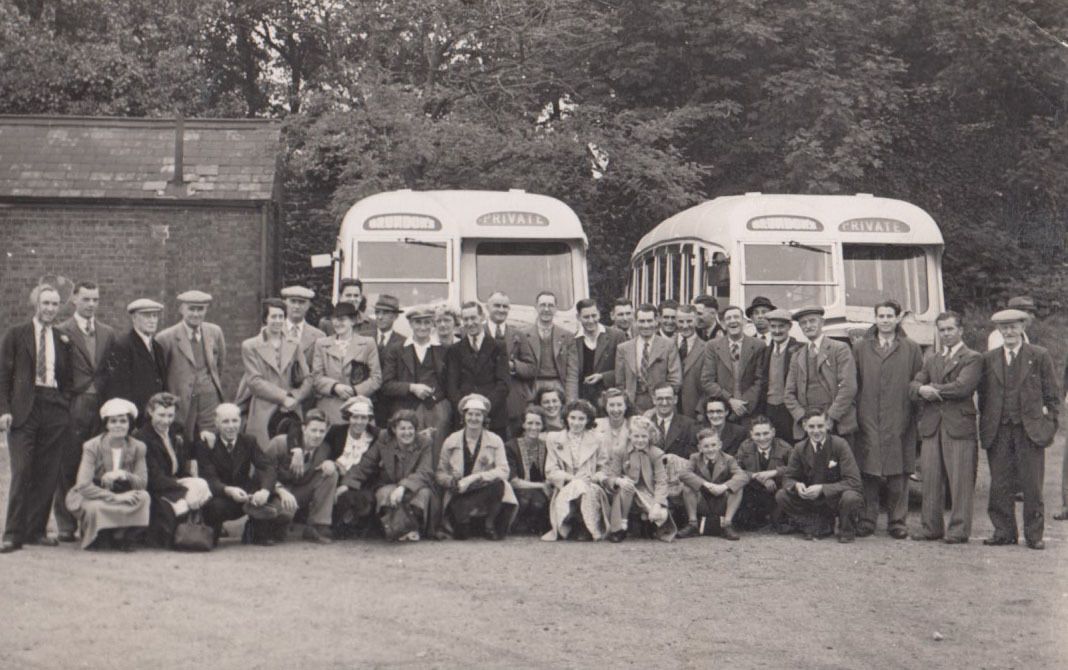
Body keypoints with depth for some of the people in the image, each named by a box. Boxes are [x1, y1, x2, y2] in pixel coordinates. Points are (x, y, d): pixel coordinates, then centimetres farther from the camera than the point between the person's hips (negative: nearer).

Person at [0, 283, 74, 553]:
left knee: (48, 475, 2)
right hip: (24, 409, -3)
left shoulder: (63, 340, 14)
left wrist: (66, 404, 5)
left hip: (55, 411, 3)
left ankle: (37, 530, 11)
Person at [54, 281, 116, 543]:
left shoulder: (108, 333, 15)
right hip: (72, 409, -4)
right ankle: (66, 525, 4)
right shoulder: (61, 332, 1)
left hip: (101, 407, 4)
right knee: (68, 467, -2)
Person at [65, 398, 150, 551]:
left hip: (122, 496, 3)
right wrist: (115, 497, -33)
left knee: (143, 497, -28)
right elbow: (83, 485, -24)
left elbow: (142, 482, -11)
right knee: (95, 508, -38)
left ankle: (120, 535, -8)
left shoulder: (137, 447, -4)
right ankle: (94, 537, -3)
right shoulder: (92, 446, -14)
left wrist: (123, 475, -33)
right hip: (93, 497, -3)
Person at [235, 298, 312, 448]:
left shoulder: (294, 345, 16)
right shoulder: (250, 346, 5)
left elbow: (307, 379, 13)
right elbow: (254, 381, -4)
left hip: (290, 412, 3)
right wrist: (284, 397, -11)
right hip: (262, 415, -3)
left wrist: (294, 398, -6)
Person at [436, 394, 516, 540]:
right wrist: (452, 481, -18)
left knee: (499, 484, -35)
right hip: (459, 495, 0)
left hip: (486, 492, 0)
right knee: (461, 534, -27)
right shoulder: (451, 441, 5)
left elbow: (503, 472, -10)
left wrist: (474, 478, -24)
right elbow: (440, 474, 6)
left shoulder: (495, 441, 2)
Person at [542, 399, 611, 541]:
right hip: (564, 489, 0)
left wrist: (593, 478, -9)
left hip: (591, 488, 0)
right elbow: (551, 472, 5)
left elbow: (604, 470, 14)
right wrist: (571, 478, -12)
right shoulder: (554, 439, 14)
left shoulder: (597, 440, 16)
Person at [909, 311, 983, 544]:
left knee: (960, 481, -4)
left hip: (959, 427, -5)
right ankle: (932, 527, 12)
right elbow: (913, 387, 10)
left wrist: (931, 389, -6)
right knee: (931, 479, 5)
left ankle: (959, 530, 1)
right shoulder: (931, 359, 21)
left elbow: (963, 387, -14)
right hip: (931, 426, 5)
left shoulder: (972, 358, 2)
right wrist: (922, 390, -14)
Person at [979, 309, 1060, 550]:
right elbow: (983, 396, 13)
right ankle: (1004, 532, 13)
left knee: (1032, 486, 0)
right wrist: (986, 426, 7)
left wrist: (1047, 422, -1)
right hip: (998, 432, 2)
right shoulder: (988, 359, 10)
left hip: (1030, 430, -2)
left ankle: (1034, 535, 9)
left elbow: (1053, 393, 5)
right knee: (1000, 486, 3)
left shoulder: (1039, 356, 3)